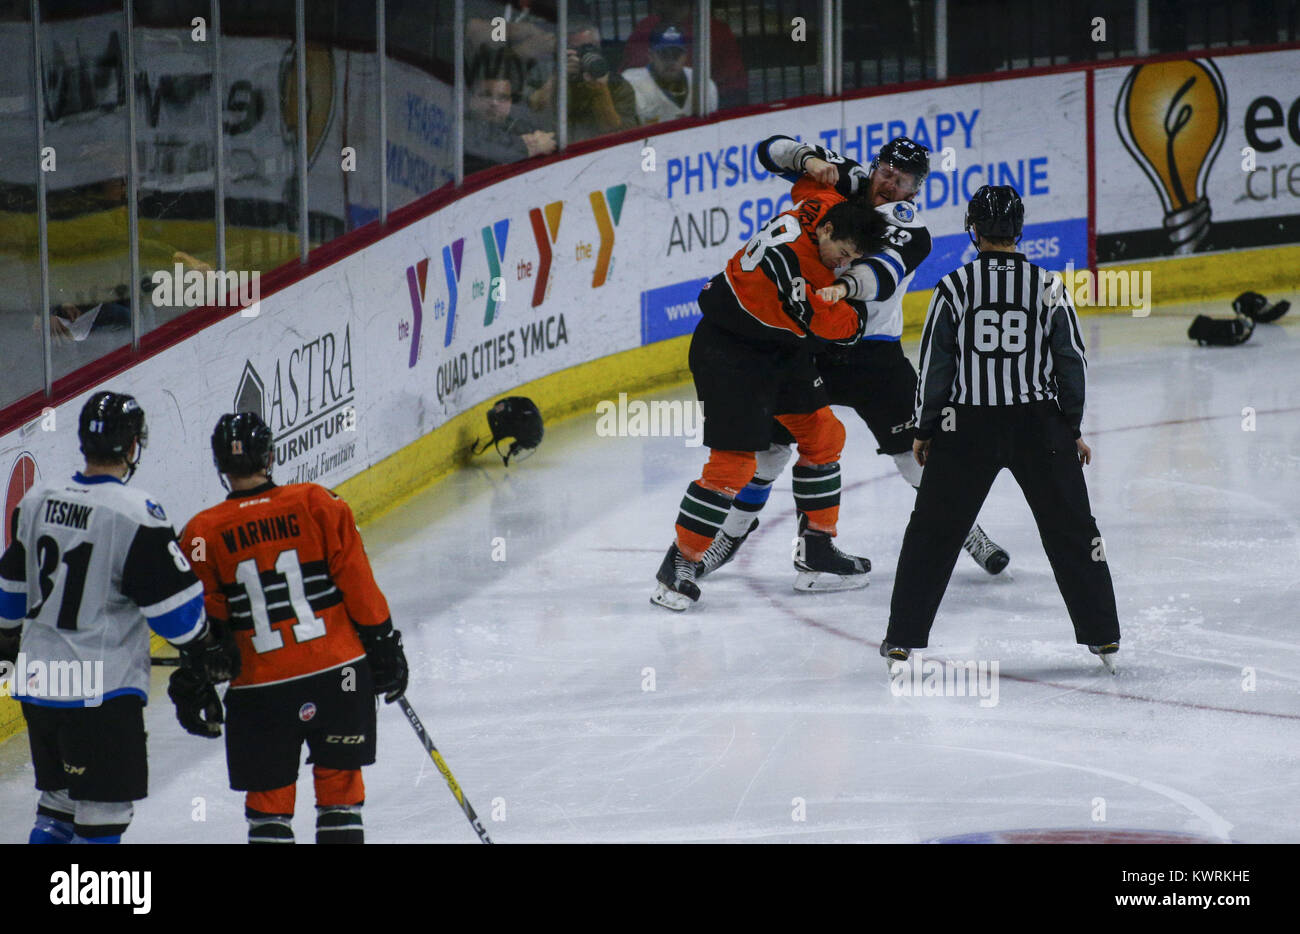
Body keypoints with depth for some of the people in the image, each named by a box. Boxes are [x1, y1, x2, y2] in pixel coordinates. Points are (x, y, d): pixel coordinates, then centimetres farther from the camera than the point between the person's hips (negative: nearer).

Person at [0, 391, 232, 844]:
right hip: (103, 690, -7)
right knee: (104, 809, -2)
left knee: (59, 800, 20)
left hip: (38, 679, 7)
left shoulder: (37, 500, 4)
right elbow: (172, 599, -13)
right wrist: (205, 652, 2)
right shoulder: (135, 514, -17)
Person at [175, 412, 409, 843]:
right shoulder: (317, 504, -4)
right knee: (339, 789, 13)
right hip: (340, 673, 1)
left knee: (268, 797, 11)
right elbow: (359, 585, -2)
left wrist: (194, 690, 9)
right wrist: (384, 648, 8)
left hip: (261, 688, -1)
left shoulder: (203, 533, -5)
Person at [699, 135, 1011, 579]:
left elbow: (883, 273, -33)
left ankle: (964, 528, 15)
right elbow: (771, 151, -3)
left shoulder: (910, 229, -12)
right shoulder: (847, 180, -2)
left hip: (873, 351, -2)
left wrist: (844, 286, -54)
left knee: (916, 447, -3)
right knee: (771, 439, 1)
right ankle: (734, 531, 19)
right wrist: (809, 158, -24)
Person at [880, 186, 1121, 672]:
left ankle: (903, 637, 11)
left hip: (966, 429, -1)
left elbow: (934, 365, -3)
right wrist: (1072, 428, 12)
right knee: (1071, 528, 12)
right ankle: (1103, 637, 12)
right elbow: (1072, 361, 1)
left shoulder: (954, 287, -5)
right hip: (1040, 426, 1)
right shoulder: (1048, 286, -2)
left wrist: (925, 430, 8)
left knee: (933, 531, 11)